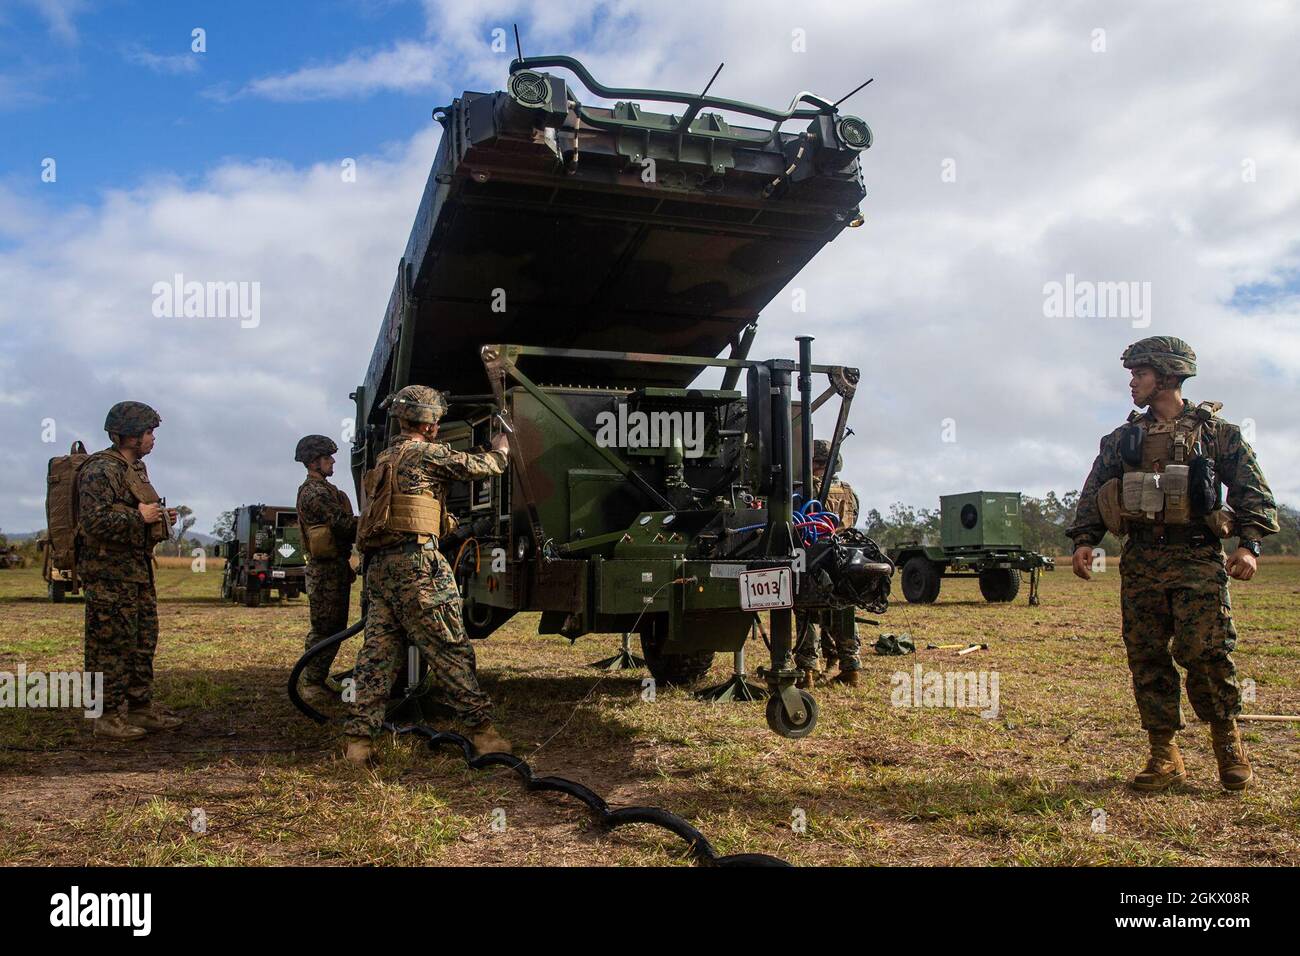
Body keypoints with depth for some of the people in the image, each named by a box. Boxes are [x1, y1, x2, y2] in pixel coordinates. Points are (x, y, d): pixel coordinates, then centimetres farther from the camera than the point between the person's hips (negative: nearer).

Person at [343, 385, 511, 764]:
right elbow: (483, 466, 3)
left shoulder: (385, 458, 21)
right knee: (450, 649, -4)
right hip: (415, 562, -8)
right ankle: (481, 729, 0)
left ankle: (359, 739, 6)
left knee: (378, 651, 8)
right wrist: (500, 448, 24)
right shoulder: (425, 453, -4)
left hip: (379, 564, 8)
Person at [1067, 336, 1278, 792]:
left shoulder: (1217, 432, 6)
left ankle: (1227, 738, 14)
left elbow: (1252, 491, 2)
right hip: (1140, 561, 4)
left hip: (1198, 558, -3)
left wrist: (1249, 544, -11)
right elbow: (1093, 494, 13)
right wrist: (1084, 539, -2)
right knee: (1146, 657, 2)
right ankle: (1165, 756, 11)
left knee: (1205, 650, -10)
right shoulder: (1122, 439, 14)